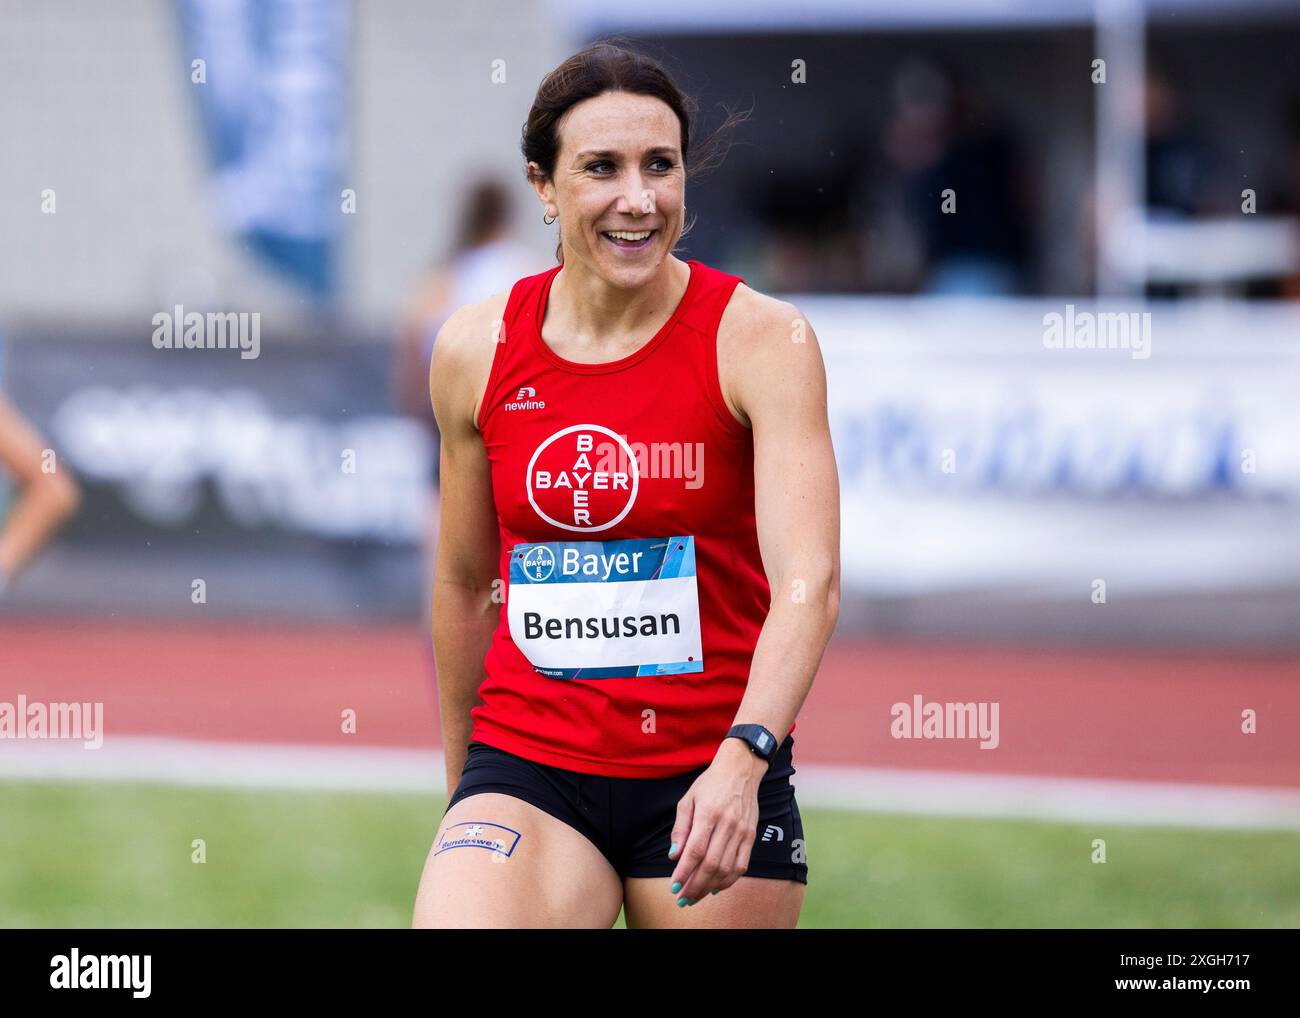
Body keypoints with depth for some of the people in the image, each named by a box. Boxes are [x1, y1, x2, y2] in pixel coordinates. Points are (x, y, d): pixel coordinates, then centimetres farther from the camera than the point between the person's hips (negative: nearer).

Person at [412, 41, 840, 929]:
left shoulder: (763, 340, -8)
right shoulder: (474, 352, 1)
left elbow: (810, 581, -18)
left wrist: (743, 758, -34)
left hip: (715, 781, -1)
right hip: (527, 766, 1)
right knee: (461, 911, -24)